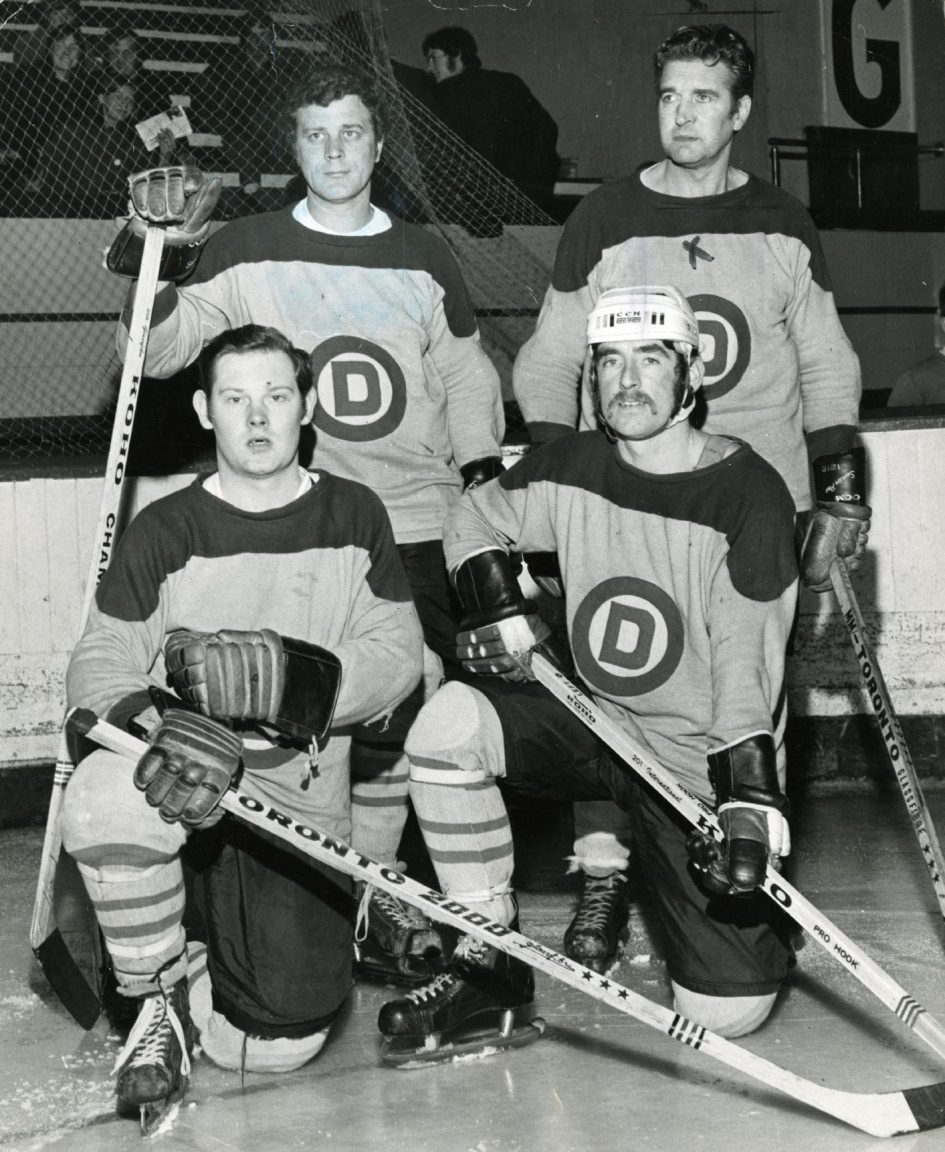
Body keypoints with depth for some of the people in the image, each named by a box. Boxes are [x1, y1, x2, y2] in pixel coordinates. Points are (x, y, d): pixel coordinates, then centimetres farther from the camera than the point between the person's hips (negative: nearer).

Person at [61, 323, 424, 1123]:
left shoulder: (353, 517, 6)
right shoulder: (164, 532, 2)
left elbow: (397, 654, -2)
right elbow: (99, 668, -4)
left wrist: (298, 680, -23)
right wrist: (169, 728, -27)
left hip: (304, 799, 1)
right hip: (187, 781, 0)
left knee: (279, 1044, -12)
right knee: (103, 803, -38)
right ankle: (159, 992, -9)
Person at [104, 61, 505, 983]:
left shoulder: (423, 258, 13)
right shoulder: (246, 251, 5)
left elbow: (464, 372, 20)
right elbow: (163, 351, -2)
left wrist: (482, 470, 10)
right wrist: (158, 264, -18)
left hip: (419, 523, 2)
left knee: (405, 709, -2)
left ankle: (370, 891, 13)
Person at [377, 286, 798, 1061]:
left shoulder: (749, 492, -15)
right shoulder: (571, 468, -1)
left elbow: (746, 652, -19)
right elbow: (477, 519, 17)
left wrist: (749, 796, -27)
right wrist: (499, 606, -2)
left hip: (703, 762, -4)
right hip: (592, 722, 4)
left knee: (727, 1010, -11)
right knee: (450, 725, -24)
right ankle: (489, 968, -10)